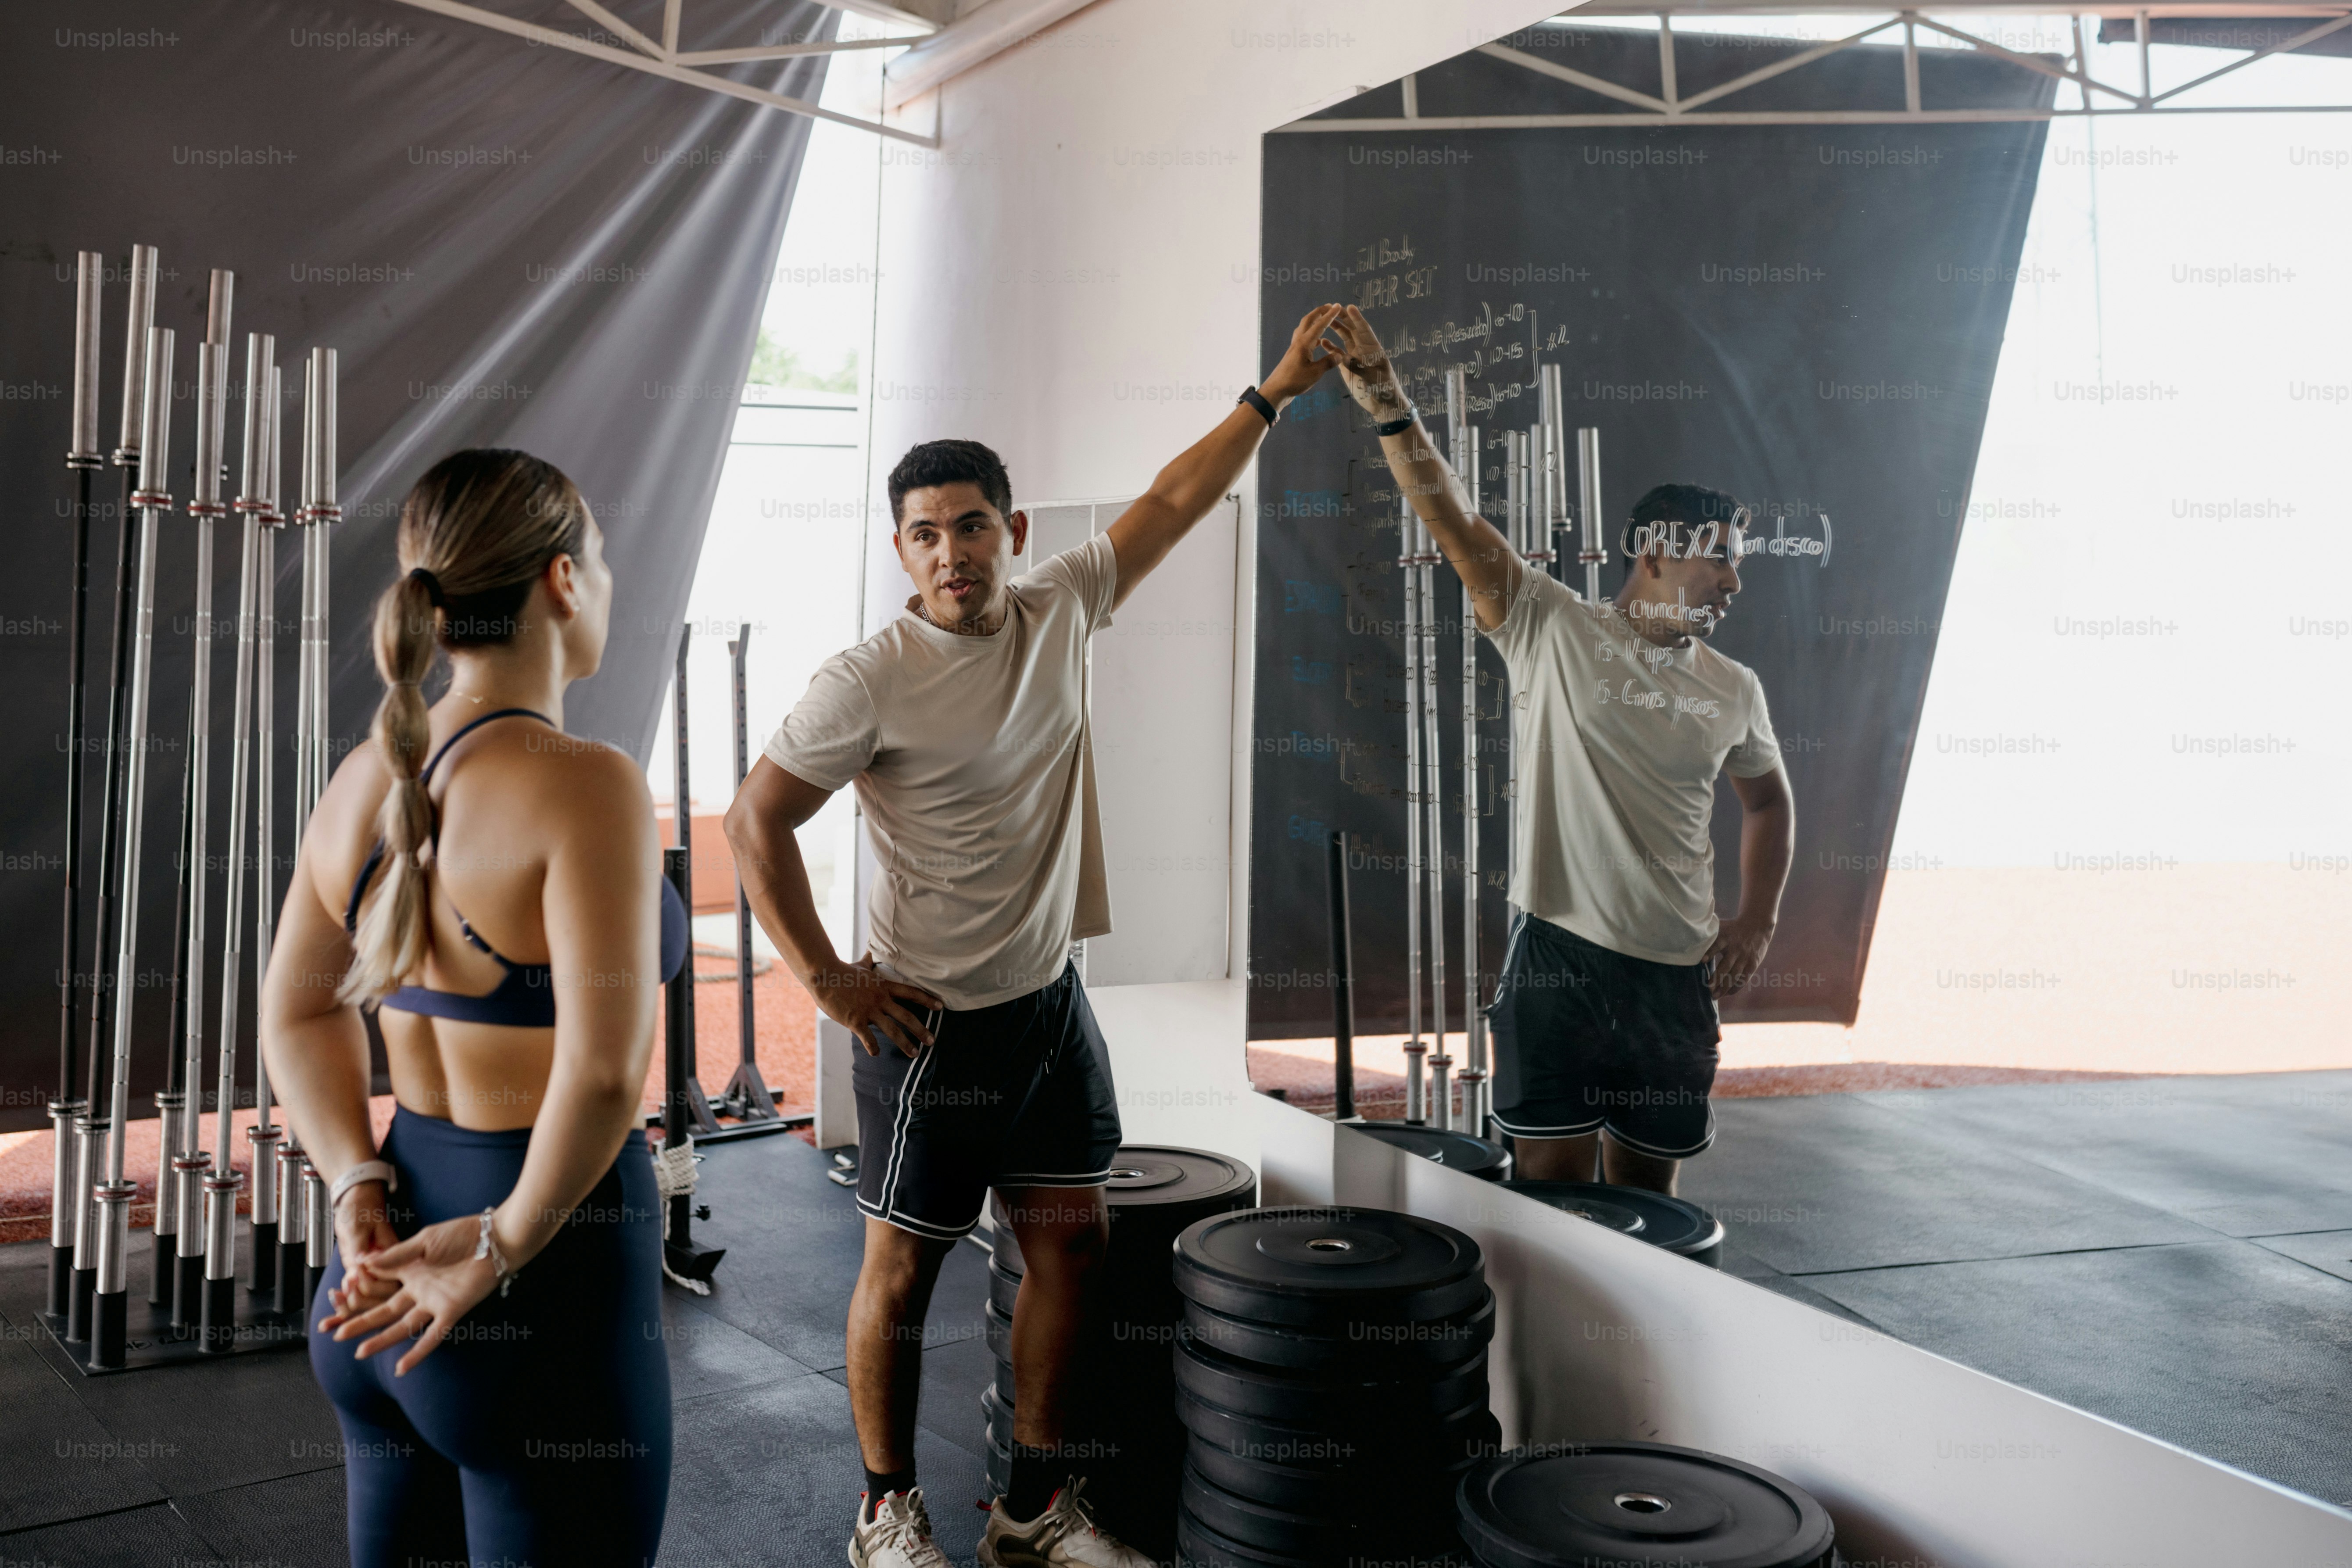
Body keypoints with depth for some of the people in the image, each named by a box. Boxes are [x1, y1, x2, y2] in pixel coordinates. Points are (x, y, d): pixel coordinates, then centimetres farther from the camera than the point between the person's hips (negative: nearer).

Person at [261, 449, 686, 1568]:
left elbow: (297, 1014, 13)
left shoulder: (370, 774, 2)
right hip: (556, 1281, -7)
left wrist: (362, 1192, 5)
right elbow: (603, 1073, -27)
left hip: (388, 1286, 7)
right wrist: (503, 1248, -14)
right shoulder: (583, 785, -21)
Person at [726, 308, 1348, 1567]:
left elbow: (1169, 506, 9)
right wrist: (827, 981, -12)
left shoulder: (1057, 612, 0)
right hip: (931, 1024, -6)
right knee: (903, 1266, 5)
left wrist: (1271, 395, 10)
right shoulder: (869, 682, -17)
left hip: (1050, 1000, 6)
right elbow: (755, 822, -13)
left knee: (1071, 1240, 9)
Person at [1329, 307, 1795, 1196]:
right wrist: (1386, 401, -22)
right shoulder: (1555, 631, -3)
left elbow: (1768, 800, 25)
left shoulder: (1734, 690, 10)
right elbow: (1452, 520, -12)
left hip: (1678, 972, 4)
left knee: (1647, 1190, 13)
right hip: (1562, 953, -4)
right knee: (1552, 1182, -3)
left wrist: (1757, 920, 11)